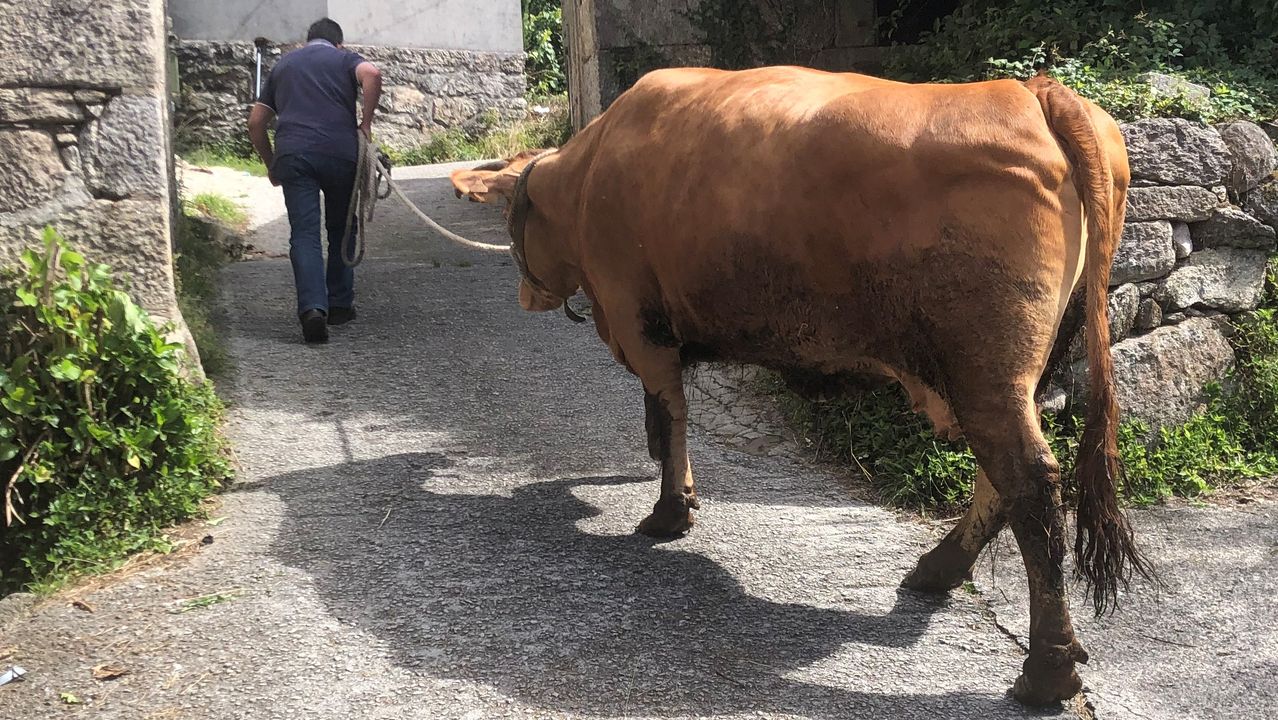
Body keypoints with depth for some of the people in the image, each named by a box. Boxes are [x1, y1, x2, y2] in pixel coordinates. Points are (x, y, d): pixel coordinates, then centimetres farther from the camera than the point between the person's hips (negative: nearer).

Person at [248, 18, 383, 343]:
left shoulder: (283, 64, 27)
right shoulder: (344, 58, 17)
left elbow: (256, 122, 23)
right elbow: (371, 74, -9)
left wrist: (271, 165, 31)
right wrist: (366, 122, -1)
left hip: (293, 154, 1)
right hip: (340, 152, -1)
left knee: (304, 235, -4)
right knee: (340, 230, 17)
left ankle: (312, 308, -23)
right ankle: (339, 305, 21)